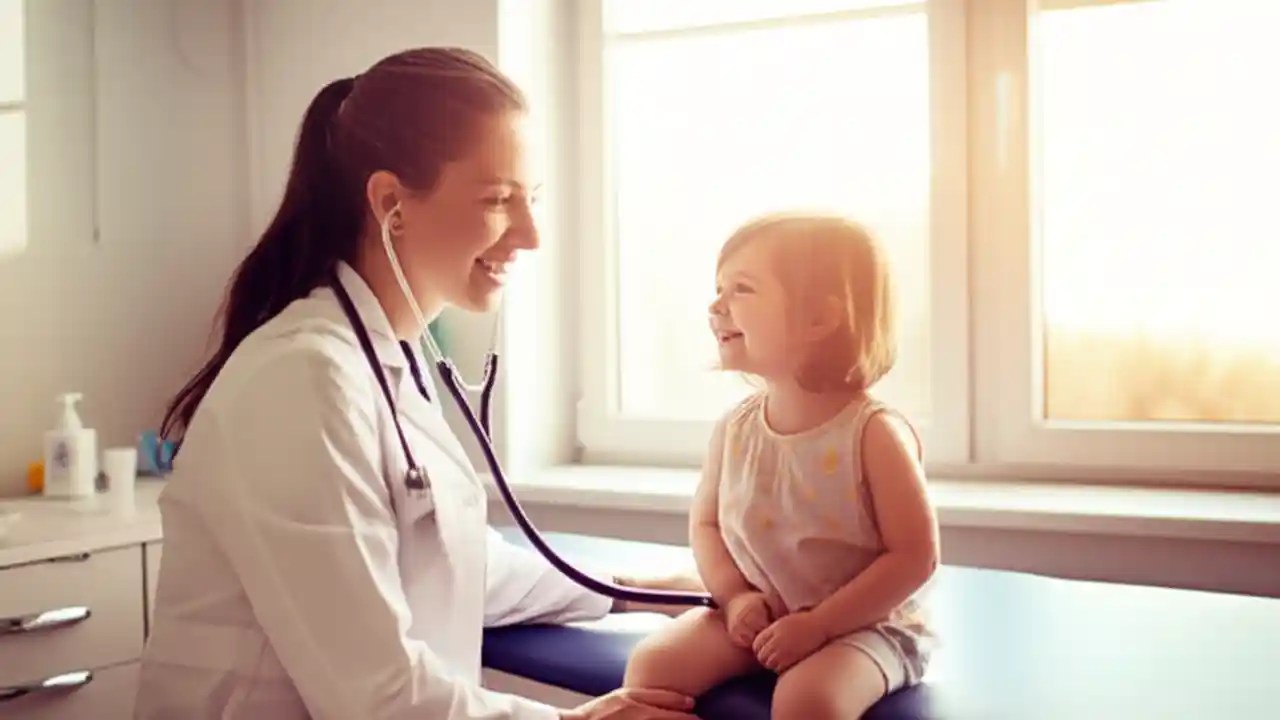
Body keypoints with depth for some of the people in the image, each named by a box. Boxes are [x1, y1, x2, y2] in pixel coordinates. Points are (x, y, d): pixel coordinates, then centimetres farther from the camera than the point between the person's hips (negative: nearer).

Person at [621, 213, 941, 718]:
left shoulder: (873, 432, -17)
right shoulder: (735, 428, -2)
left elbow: (915, 555, -16)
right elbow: (705, 523, 9)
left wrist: (817, 624, -20)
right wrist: (736, 597, -10)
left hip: (863, 624, -5)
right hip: (757, 618, 5)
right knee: (653, 663, -12)